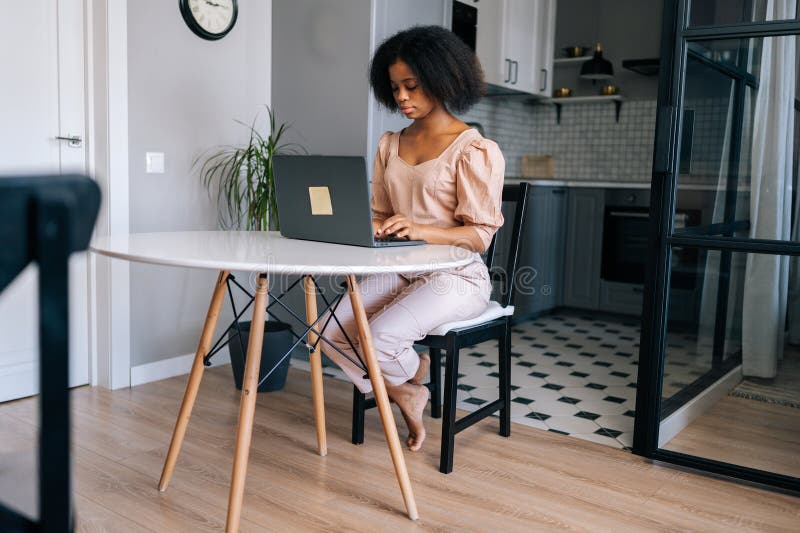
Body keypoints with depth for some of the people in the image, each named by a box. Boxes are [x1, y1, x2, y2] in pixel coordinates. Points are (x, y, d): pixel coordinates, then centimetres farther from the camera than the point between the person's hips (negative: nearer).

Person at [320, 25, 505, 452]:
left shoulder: (474, 149, -9)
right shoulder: (390, 144, 11)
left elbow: (480, 236, -13)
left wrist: (421, 230, -30)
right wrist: (370, 227, -9)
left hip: (456, 276, -6)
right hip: (399, 270, 6)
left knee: (380, 338, -28)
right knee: (331, 332, -16)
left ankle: (410, 375, 10)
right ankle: (404, 395, 7)